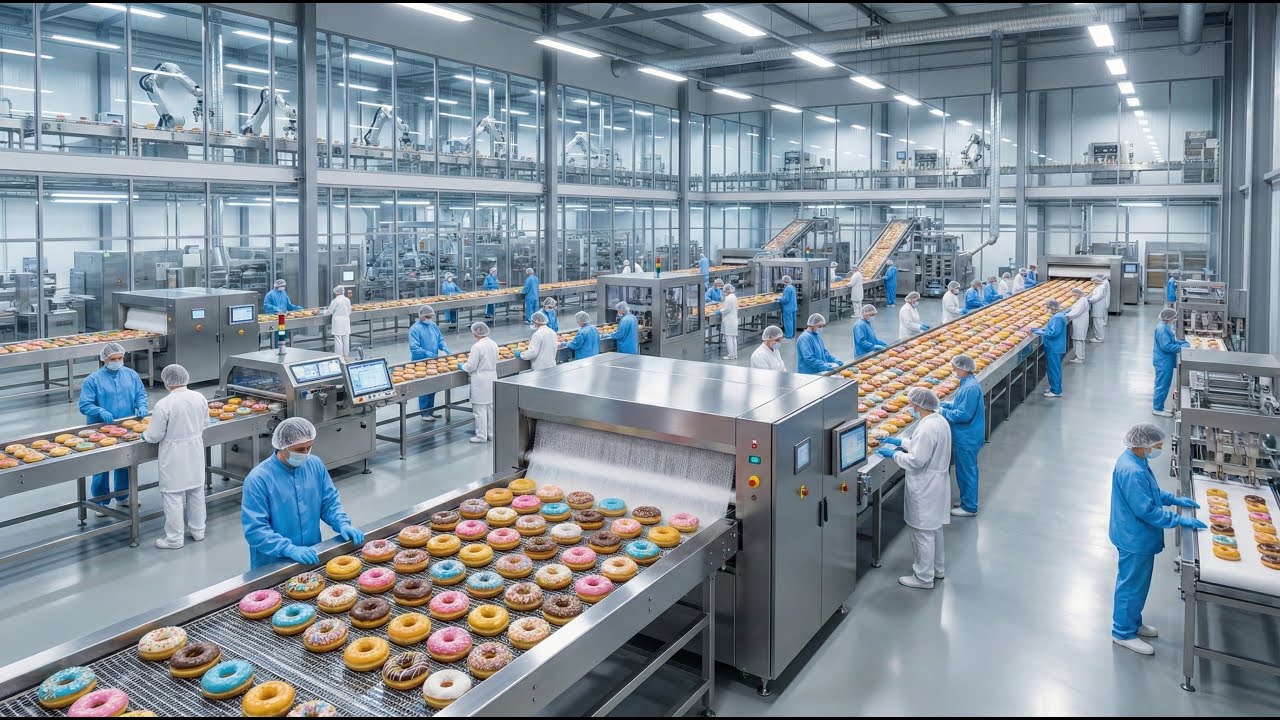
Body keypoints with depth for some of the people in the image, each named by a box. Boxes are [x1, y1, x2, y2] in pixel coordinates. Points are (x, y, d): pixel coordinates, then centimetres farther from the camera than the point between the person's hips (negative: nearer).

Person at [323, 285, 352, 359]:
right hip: (346, 320, 5)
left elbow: (329, 312, -5)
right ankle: (346, 354, 15)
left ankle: (339, 355, -1)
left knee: (338, 339, -1)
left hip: (338, 321, -5)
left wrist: (325, 311, 17)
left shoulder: (335, 301, -11)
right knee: (346, 338, 10)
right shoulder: (347, 300, 3)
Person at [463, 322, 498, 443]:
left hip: (480, 380, -8)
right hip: (492, 377, 8)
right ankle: (491, 433, 23)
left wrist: (463, 366, 5)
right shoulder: (493, 344, 3)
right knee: (491, 407, 15)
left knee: (480, 409, 1)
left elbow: (471, 366, -17)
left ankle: (481, 436, 6)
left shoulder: (477, 347, -19)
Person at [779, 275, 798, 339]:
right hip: (793, 307, 10)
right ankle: (793, 334, 25)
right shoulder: (792, 287, 11)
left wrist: (779, 298, -8)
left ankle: (789, 335, 0)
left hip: (788, 308, -10)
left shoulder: (787, 288, -20)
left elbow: (786, 299, -23)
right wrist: (781, 298, 18)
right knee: (792, 321, 16)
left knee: (788, 321, -3)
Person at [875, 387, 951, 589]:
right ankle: (937, 569, 38)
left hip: (925, 488, -10)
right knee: (934, 528, 23)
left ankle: (923, 577, 15)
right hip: (936, 483, 10)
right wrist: (901, 442, 15)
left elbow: (916, 460, -26)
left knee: (923, 532, 3)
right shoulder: (939, 420, 3)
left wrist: (893, 453, -13)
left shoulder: (927, 428, -27)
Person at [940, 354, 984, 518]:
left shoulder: (970, 388, -26)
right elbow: (959, 404, 14)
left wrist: (943, 412, -17)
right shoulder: (967, 383, 5)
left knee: (966, 472, 3)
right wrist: (941, 405, 4)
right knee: (967, 470, 21)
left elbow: (964, 414, -27)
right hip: (966, 436, 10)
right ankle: (968, 502, 35)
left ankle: (969, 507, 16)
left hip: (967, 438, -10)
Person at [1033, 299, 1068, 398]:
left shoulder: (1057, 318, -23)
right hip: (1054, 347, 10)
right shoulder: (1058, 316, 10)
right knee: (1053, 368, 19)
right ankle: (1054, 388, 30)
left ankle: (1056, 391, 7)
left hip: (1054, 349, -10)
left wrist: (1040, 332, -16)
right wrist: (1036, 330, 6)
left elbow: (1053, 333, -27)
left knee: (1054, 369, -1)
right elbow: (1050, 328, 16)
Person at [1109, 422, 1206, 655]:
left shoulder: (1136, 461, 2)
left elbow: (1152, 493, 17)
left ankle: (1132, 622, 40)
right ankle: (1124, 633, 19)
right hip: (1134, 539, -10)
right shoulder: (1131, 472, -31)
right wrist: (1180, 520, -23)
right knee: (1131, 585, 5)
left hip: (1139, 537, 10)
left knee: (1138, 583, 24)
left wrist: (1176, 500, 7)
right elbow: (1146, 510, -29)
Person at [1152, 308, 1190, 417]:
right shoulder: (1162, 329, -22)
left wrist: (1183, 343, 3)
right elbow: (1166, 346, -26)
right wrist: (1181, 347, -21)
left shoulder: (1166, 327, 10)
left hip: (1166, 361, 10)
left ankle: (1157, 406, 26)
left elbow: (1171, 341, 18)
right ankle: (1157, 409, 6)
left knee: (1162, 385, 17)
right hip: (1163, 362, -10)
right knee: (1162, 385, -2)